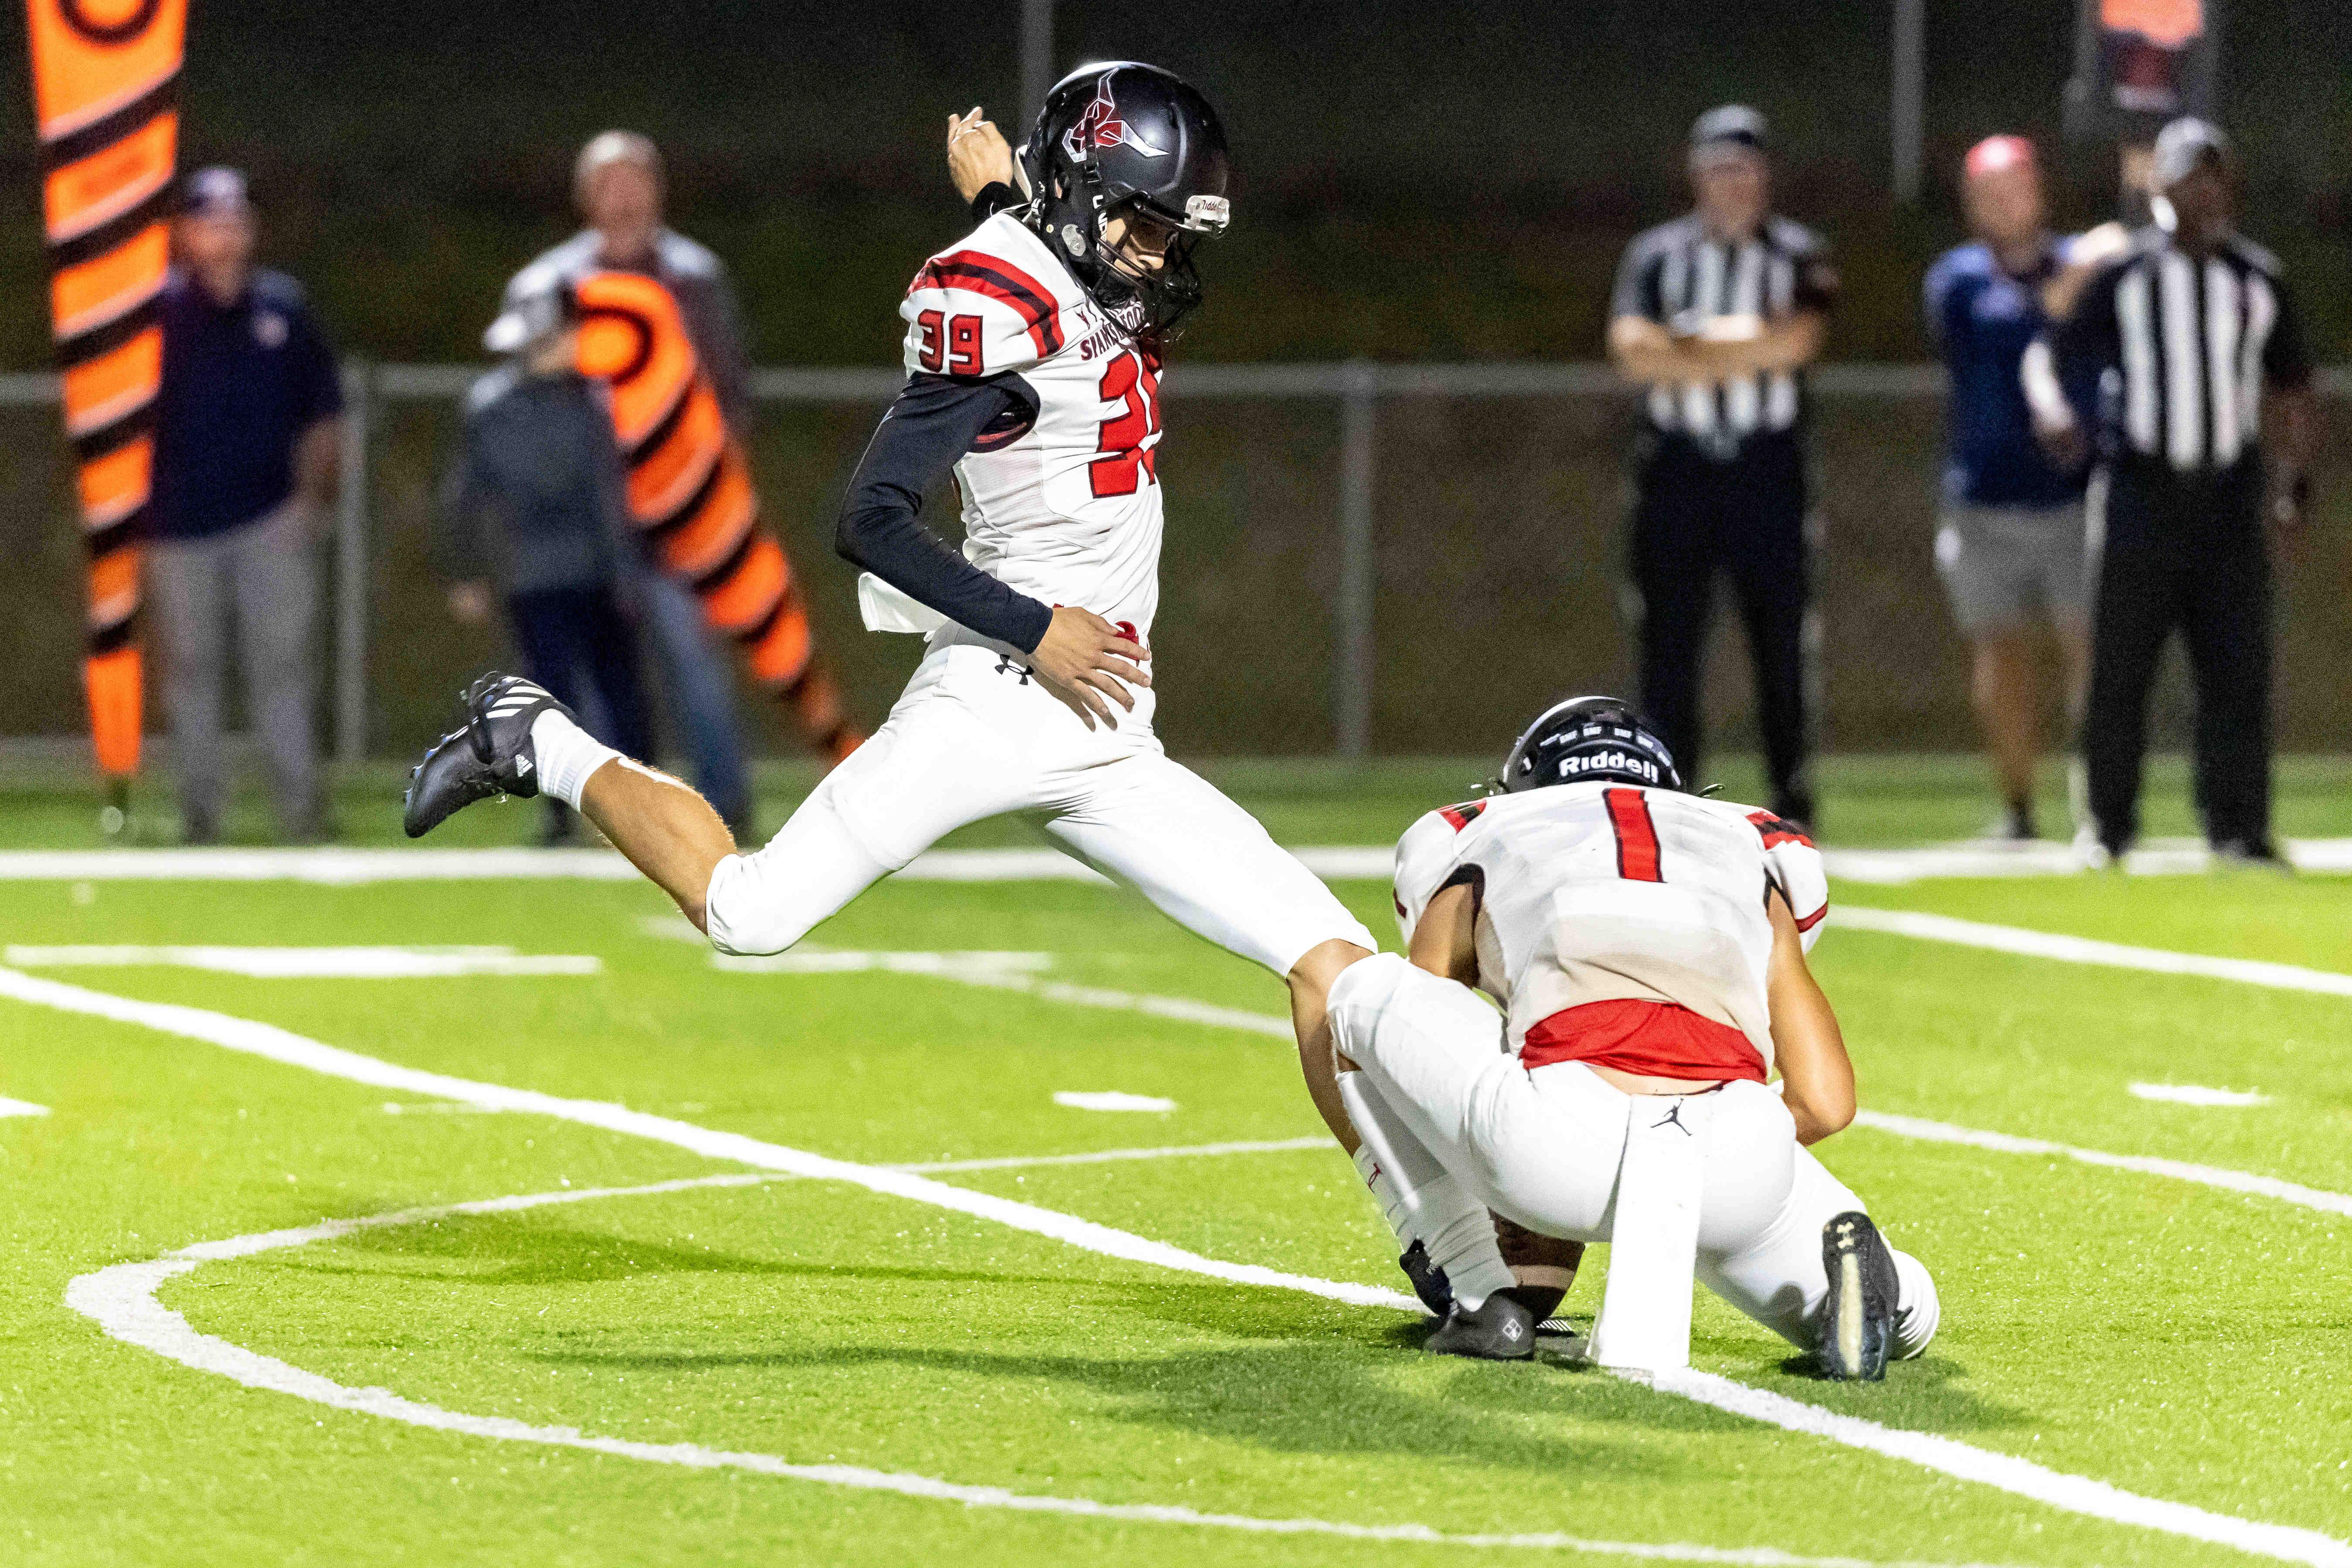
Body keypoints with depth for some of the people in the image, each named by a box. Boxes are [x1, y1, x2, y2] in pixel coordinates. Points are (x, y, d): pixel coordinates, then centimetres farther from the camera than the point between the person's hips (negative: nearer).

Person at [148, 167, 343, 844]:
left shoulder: (284, 307, 7)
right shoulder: (158, 312, 2)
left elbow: (322, 414, 11)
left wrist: (312, 496, -2)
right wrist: (141, 532, 1)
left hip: (273, 521, 0)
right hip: (184, 527, 0)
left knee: (283, 664, -5)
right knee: (191, 667, 4)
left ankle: (300, 808, -4)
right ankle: (200, 812, 10)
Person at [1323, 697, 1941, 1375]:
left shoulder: (1476, 848, 32)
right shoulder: (1755, 859, 35)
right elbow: (1824, 1102, 27)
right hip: (1731, 1167, 2)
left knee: (1365, 990, 27)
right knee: (1902, 1325, 30)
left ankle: (1481, 1299, 16)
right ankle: (1844, 1257, -8)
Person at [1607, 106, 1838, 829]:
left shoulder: (1797, 256, 6)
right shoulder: (1658, 254, 8)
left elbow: (1796, 340, -12)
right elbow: (1632, 350, -8)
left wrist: (1687, 343, -8)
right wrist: (1745, 350, -9)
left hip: (1768, 468, -1)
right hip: (1678, 464, 1)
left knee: (1784, 641, 0)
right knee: (1669, 641, 0)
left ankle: (1793, 796, 7)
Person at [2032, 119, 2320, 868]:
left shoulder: (2258, 278, 9)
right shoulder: (2124, 273, 0)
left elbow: (2292, 391, 16)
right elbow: (2056, 351, 2)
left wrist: (2293, 487, 8)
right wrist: (2050, 408, -20)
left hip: (2231, 496, 2)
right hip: (2144, 490, -2)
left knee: (2238, 668, -1)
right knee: (2120, 666, -1)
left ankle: (2238, 825, 4)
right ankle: (2108, 824, 9)